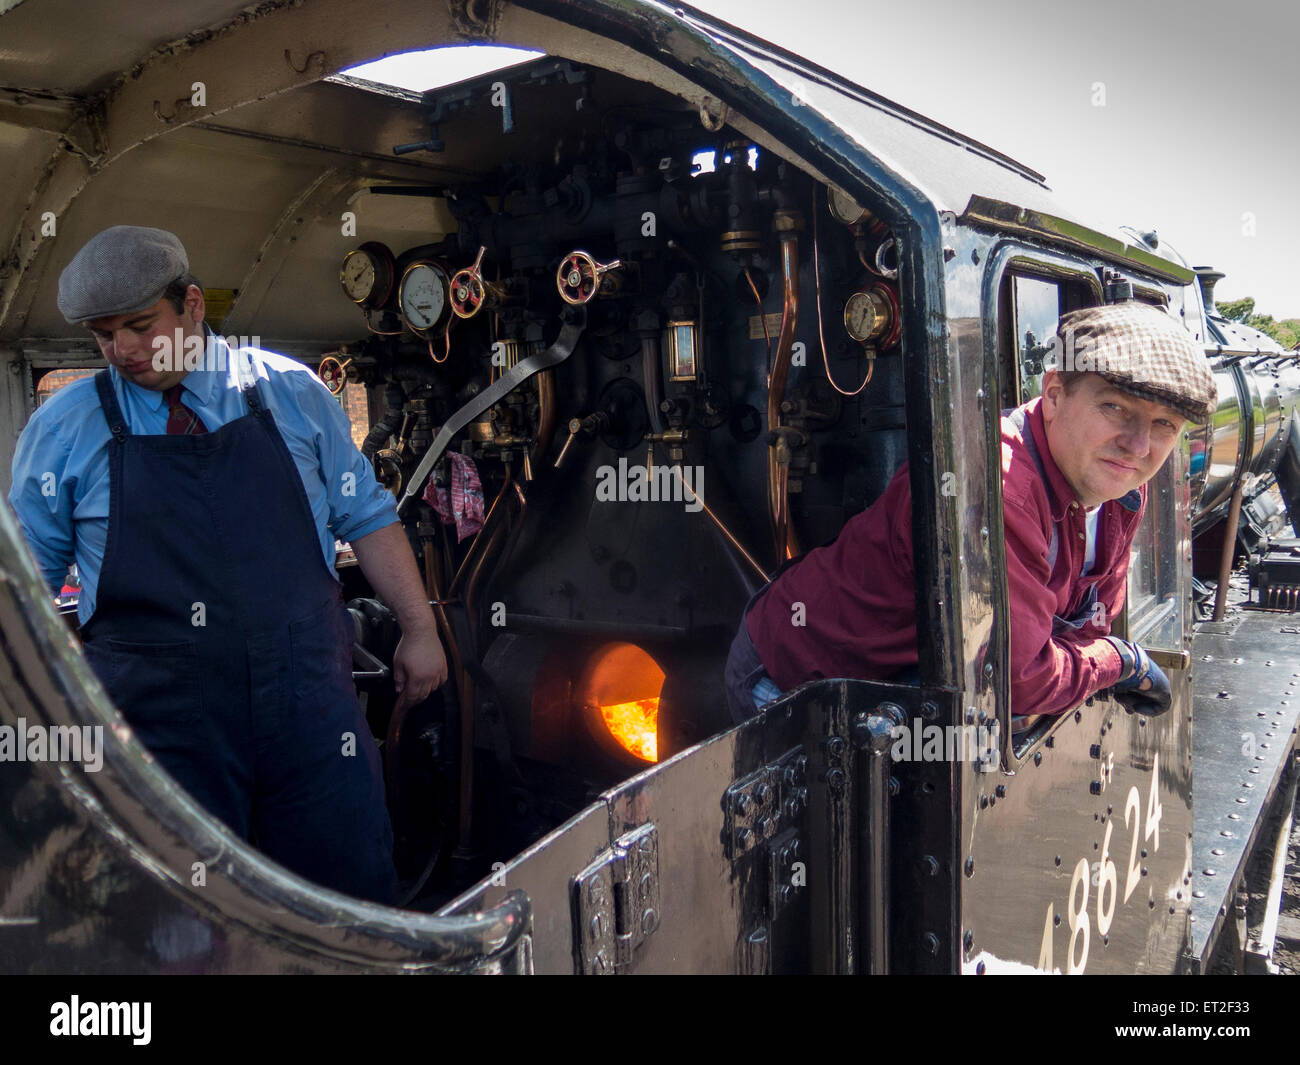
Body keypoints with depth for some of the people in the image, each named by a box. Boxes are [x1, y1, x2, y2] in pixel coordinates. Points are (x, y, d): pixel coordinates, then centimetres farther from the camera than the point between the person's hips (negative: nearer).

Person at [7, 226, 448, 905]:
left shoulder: (291, 391, 7)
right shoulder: (62, 428, 6)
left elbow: (365, 516, 10)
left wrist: (418, 628, 8)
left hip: (307, 700, 0)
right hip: (158, 721, 0)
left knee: (354, 891, 5)